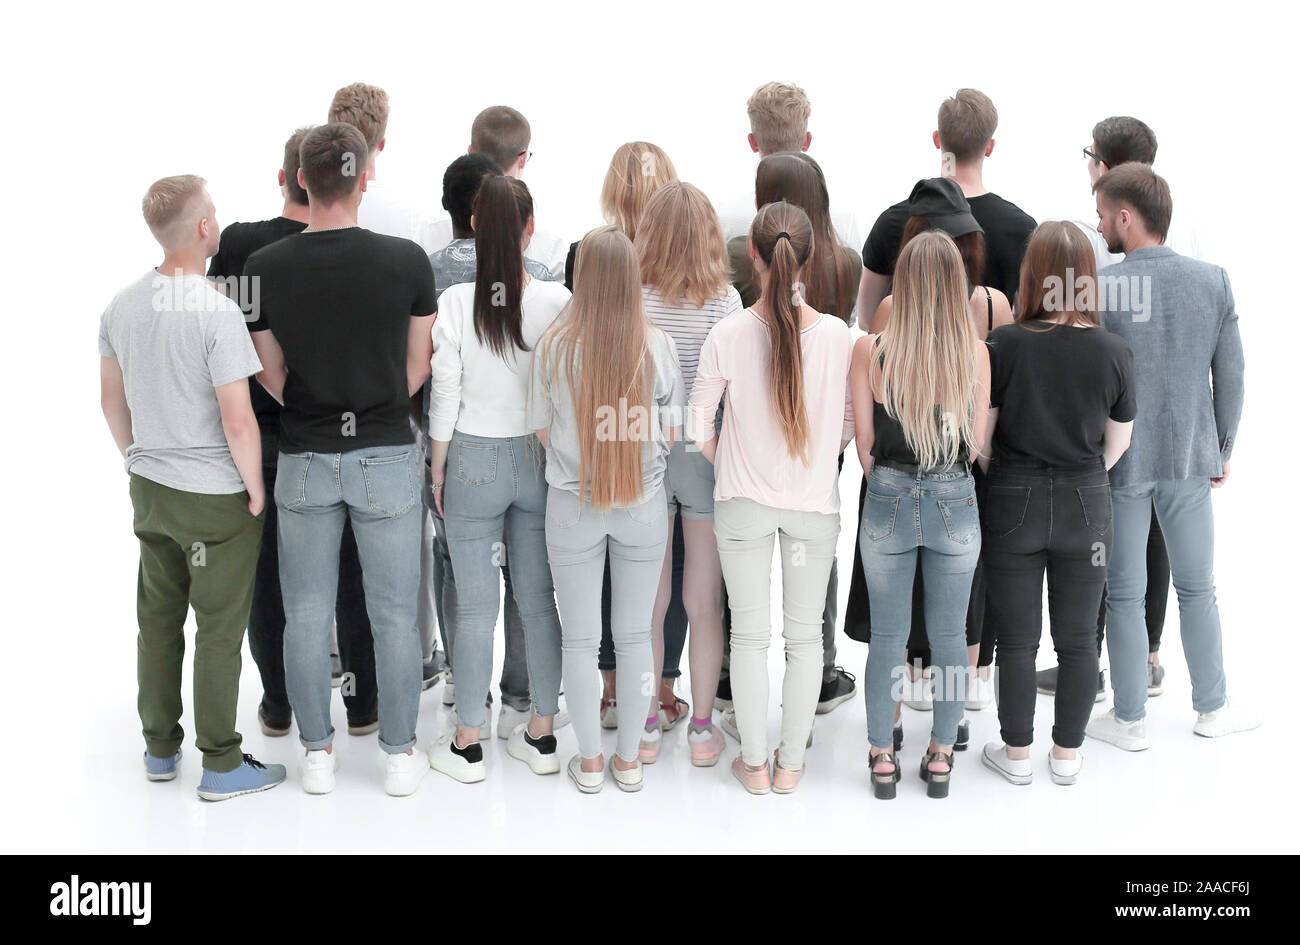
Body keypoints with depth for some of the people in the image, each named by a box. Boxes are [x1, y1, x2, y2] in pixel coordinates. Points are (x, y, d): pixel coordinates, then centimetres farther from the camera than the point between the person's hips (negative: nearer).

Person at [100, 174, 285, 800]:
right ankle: (221, 765, 14)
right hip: (216, 500, -7)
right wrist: (256, 489, -9)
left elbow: (111, 399, 11)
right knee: (219, 631, 4)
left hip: (149, 490, 7)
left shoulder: (121, 306, 1)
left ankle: (160, 749, 30)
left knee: (157, 621, 17)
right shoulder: (216, 313, -21)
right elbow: (238, 421, -22)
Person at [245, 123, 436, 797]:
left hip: (303, 459, 1)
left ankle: (317, 753, 24)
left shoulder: (265, 267, -7)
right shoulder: (407, 260, -10)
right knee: (393, 613, 10)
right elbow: (419, 366, 1)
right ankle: (399, 753, 20)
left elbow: (269, 374, 2)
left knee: (306, 613, 13)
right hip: (386, 455, -1)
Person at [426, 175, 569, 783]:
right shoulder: (557, 300, -8)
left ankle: (467, 744, 16)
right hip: (540, 460, 2)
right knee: (539, 599, 12)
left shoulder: (455, 303, -12)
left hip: (473, 460, -2)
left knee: (474, 608, 6)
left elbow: (445, 396, -7)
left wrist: (438, 471, 5)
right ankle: (542, 734, 22)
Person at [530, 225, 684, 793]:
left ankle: (589, 762, 21)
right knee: (635, 635, 13)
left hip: (573, 506, -1)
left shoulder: (555, 346, -12)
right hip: (643, 506, 1)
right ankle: (629, 759, 23)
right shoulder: (656, 345, -10)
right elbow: (669, 433, -2)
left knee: (580, 638, 11)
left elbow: (542, 431, -3)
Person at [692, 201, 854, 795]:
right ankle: (791, 763, 23)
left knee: (749, 635, 11)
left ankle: (753, 763, 21)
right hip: (815, 502, 1)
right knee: (804, 636, 13)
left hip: (743, 502, 0)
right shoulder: (836, 334, -11)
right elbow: (848, 425, -1)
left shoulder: (728, 334, -13)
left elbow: (699, 427, -7)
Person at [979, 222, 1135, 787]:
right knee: (1077, 639, 13)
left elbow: (979, 438, -7)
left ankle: (1017, 754, 22)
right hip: (1086, 507, 2)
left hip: (1014, 504, -1)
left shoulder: (1003, 345, -14)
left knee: (1017, 640, 10)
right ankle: (1067, 756, 24)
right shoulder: (1114, 352, -8)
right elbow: (1119, 443, 3)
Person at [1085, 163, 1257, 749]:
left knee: (1124, 594, 8)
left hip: (1119, 460, -3)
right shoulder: (1213, 281, -3)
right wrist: (1222, 449, 13)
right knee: (1197, 588, 17)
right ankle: (1212, 708, 28)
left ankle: (1129, 720, 17)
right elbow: (1231, 375, 2)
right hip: (1190, 459, 3)